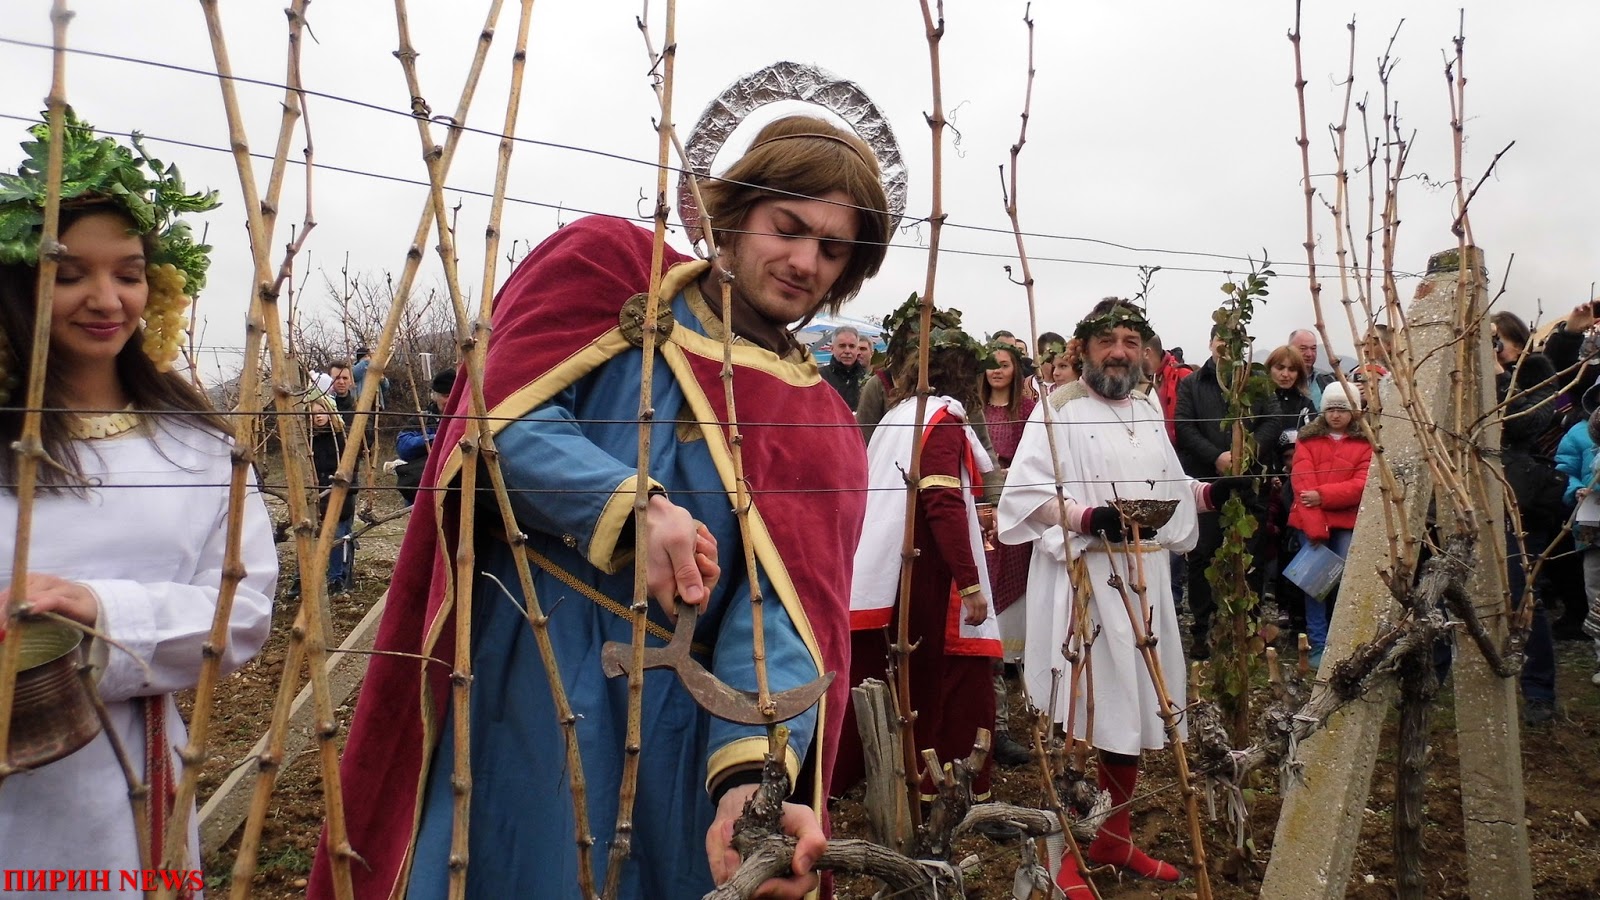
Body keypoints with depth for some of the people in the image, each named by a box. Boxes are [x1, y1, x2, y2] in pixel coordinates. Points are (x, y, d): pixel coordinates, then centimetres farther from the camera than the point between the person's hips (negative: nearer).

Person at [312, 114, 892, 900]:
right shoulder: (608, 265, 2)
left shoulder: (821, 428, 5)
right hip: (520, 684, -2)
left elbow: (787, 607, -8)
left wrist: (752, 773, -25)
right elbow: (503, 422, -8)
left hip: (676, 728, 2)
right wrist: (630, 506, -25)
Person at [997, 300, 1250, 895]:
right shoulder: (1059, 408, -7)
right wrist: (1090, 517, -28)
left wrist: (1211, 493, 5)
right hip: (1080, 582, -7)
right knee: (1077, 718, -3)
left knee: (1132, 711, 14)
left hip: (1144, 581, 7)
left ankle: (1114, 838, 31)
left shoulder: (1148, 408, 15)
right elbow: (1025, 494, -15)